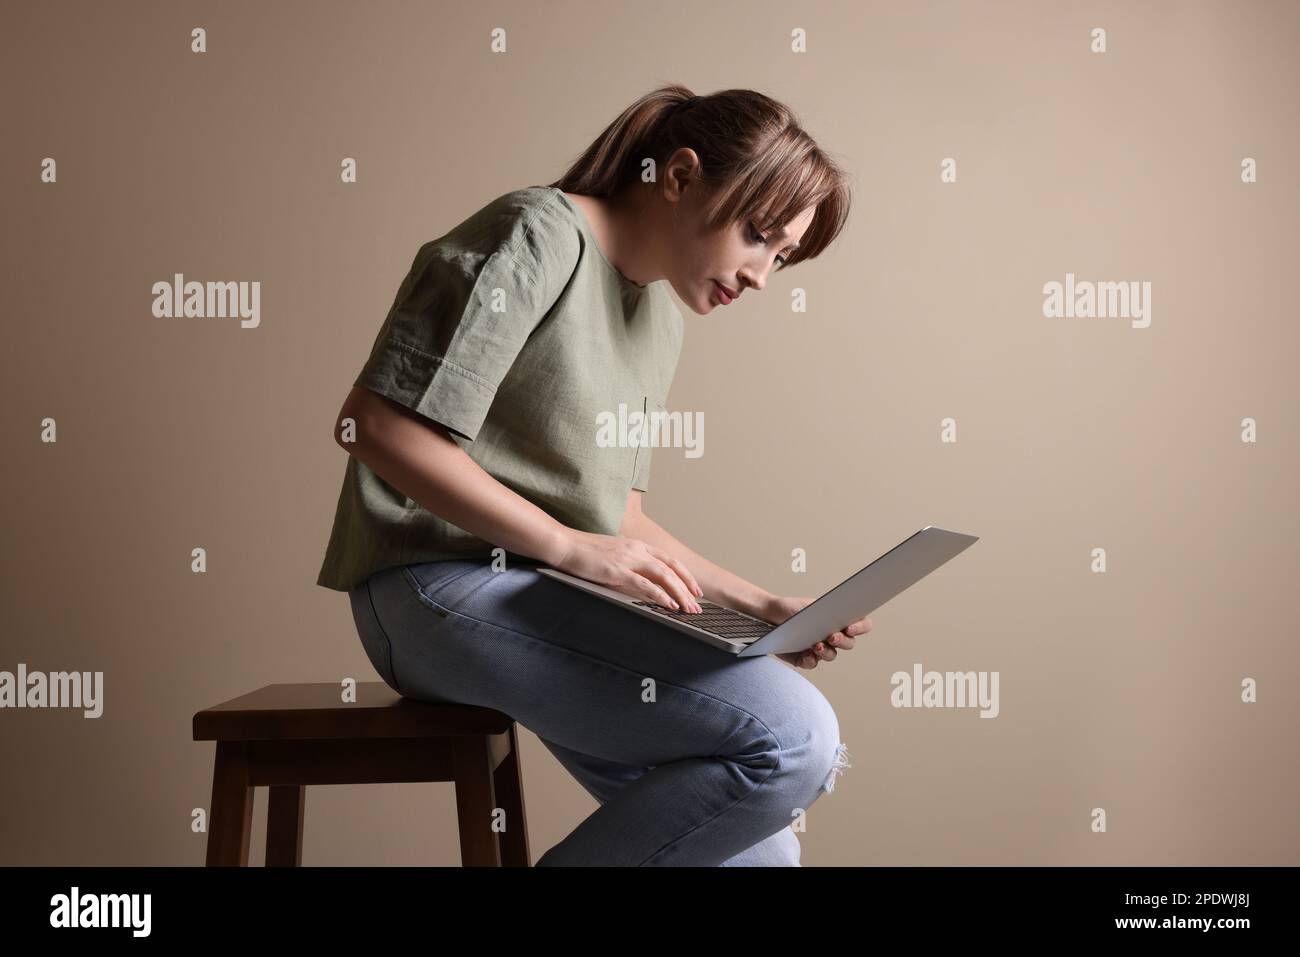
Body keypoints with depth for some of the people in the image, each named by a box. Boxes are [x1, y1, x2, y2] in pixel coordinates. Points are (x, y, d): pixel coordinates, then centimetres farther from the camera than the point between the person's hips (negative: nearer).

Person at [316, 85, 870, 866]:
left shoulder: (660, 320, 17)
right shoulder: (541, 235, -11)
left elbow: (619, 518, 16)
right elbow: (378, 425, -18)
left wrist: (764, 608, 4)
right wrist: (573, 547, -20)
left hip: (558, 600, 9)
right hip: (446, 585, -9)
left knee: (758, 849, -2)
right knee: (793, 736, -22)